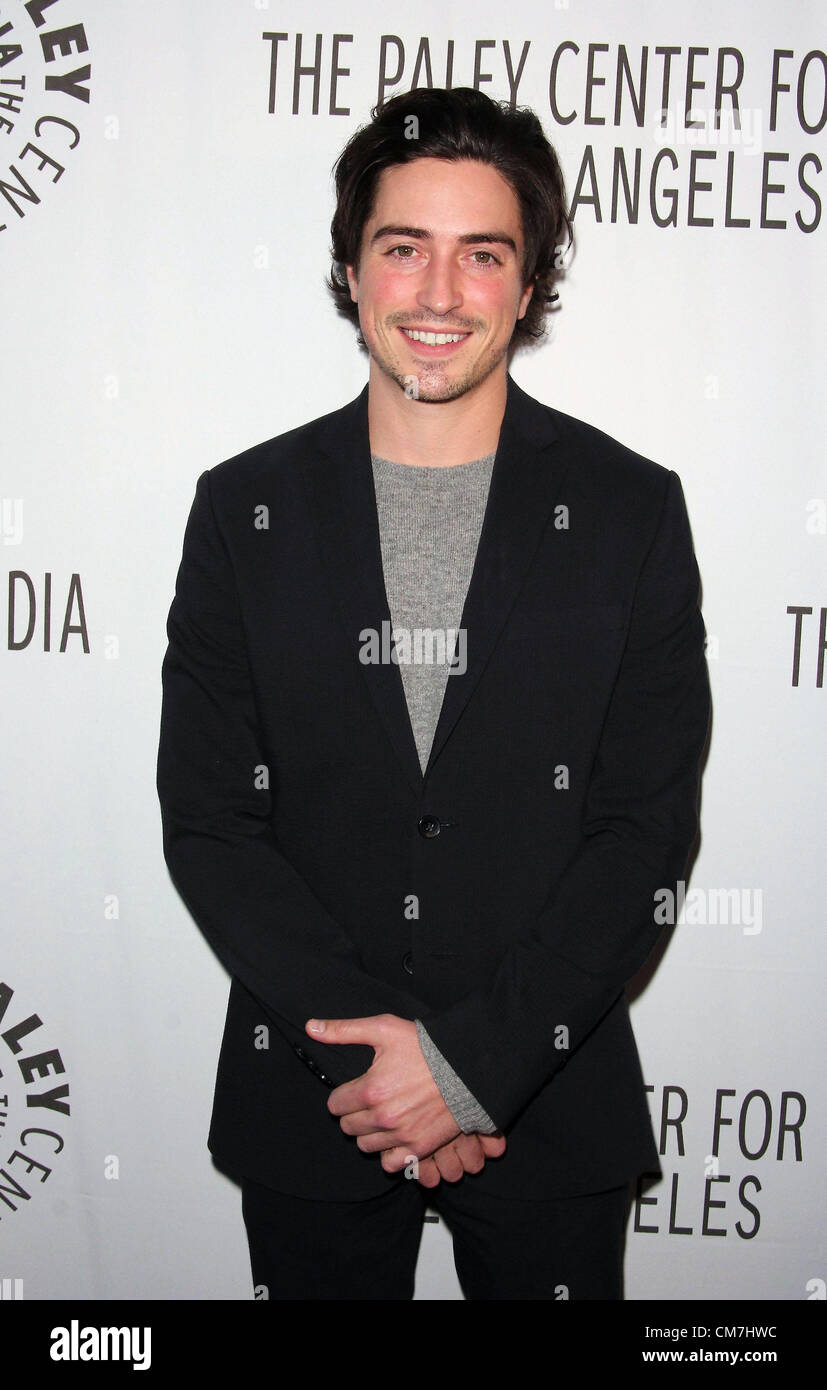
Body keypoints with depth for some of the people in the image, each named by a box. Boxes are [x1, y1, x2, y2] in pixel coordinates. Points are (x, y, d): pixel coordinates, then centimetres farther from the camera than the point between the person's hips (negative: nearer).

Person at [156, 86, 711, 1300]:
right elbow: (207, 820, -4)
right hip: (307, 1107, 1)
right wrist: (375, 1042, -14)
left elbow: (651, 829, -7)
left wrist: (473, 1058, -15)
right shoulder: (246, 507, -2)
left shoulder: (632, 508, -4)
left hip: (553, 1104, 0)